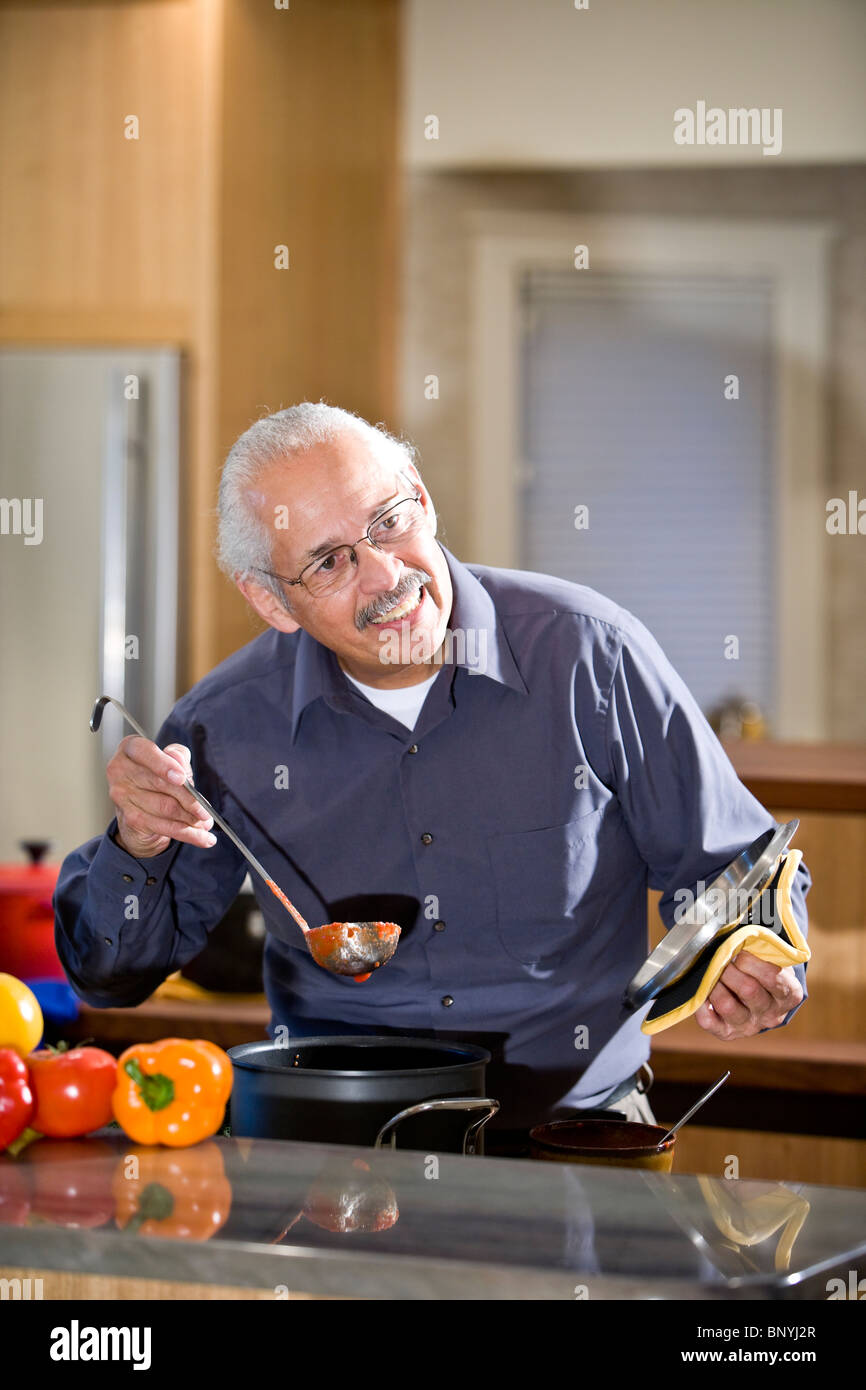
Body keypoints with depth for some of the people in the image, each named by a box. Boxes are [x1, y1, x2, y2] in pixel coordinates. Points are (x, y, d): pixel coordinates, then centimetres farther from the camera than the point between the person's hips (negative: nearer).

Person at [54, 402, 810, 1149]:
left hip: (575, 1129, 0)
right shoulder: (230, 727, 0)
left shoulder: (589, 653, -4)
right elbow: (111, 971, 9)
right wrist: (137, 850, -12)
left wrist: (754, 970, -16)